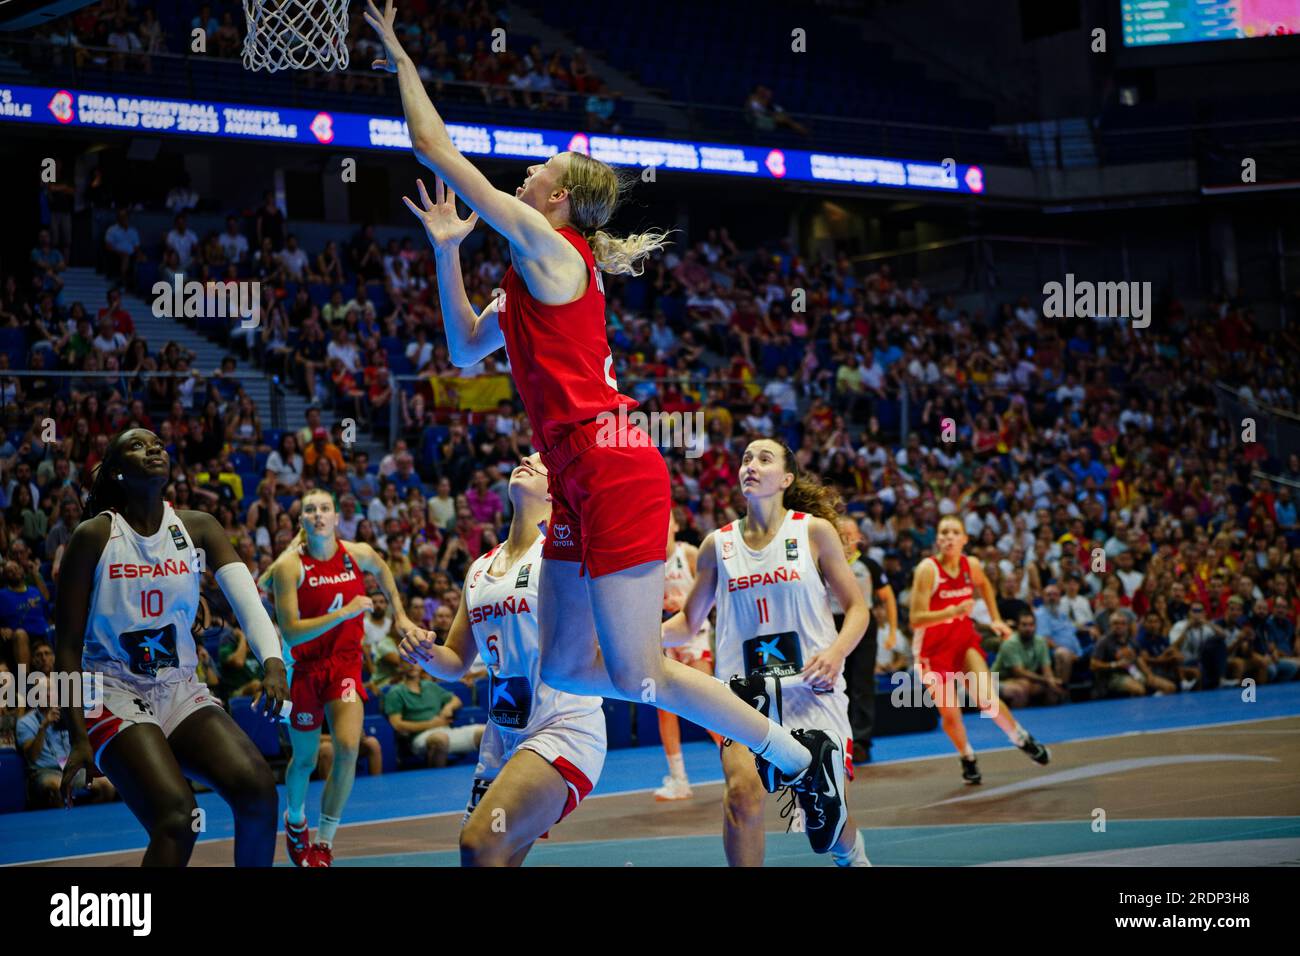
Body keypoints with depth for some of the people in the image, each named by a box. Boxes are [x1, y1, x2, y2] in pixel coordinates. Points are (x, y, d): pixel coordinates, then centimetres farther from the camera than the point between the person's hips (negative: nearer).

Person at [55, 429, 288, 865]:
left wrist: (272, 661, -32)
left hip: (181, 690, 4)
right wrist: (78, 738, -12)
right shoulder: (93, 537, -7)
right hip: (114, 694, -4)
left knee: (258, 788, -18)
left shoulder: (198, 528, 3)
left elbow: (246, 597, -12)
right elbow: (68, 646, -5)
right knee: (178, 819, -26)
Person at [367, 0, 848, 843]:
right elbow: (468, 349, 30)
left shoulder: (546, 244, -7)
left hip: (613, 472, -10)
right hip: (582, 485, 10)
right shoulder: (535, 275, 20)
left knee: (635, 675, -9)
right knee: (564, 665, 11)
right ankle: (770, 737, 17)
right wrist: (447, 253, 22)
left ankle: (803, 756, 1)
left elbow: (435, 148, -6)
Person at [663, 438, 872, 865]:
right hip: (745, 687, 1)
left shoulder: (814, 530, 0)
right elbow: (688, 621, 15)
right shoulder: (718, 543, 6)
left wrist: (836, 652, -16)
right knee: (742, 789, -26)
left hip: (810, 689, -1)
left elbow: (857, 607, 3)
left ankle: (853, 855, 38)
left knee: (824, 821, 3)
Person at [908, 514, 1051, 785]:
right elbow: (916, 619, -26)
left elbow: (984, 586, 20)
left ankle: (1022, 739, 7)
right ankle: (967, 758, 29)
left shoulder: (971, 565, -6)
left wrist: (996, 619, 17)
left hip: (965, 640, 3)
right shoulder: (927, 569, -21)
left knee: (987, 699, -17)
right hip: (933, 647, -2)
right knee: (950, 714, 1)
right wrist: (953, 612, -36)